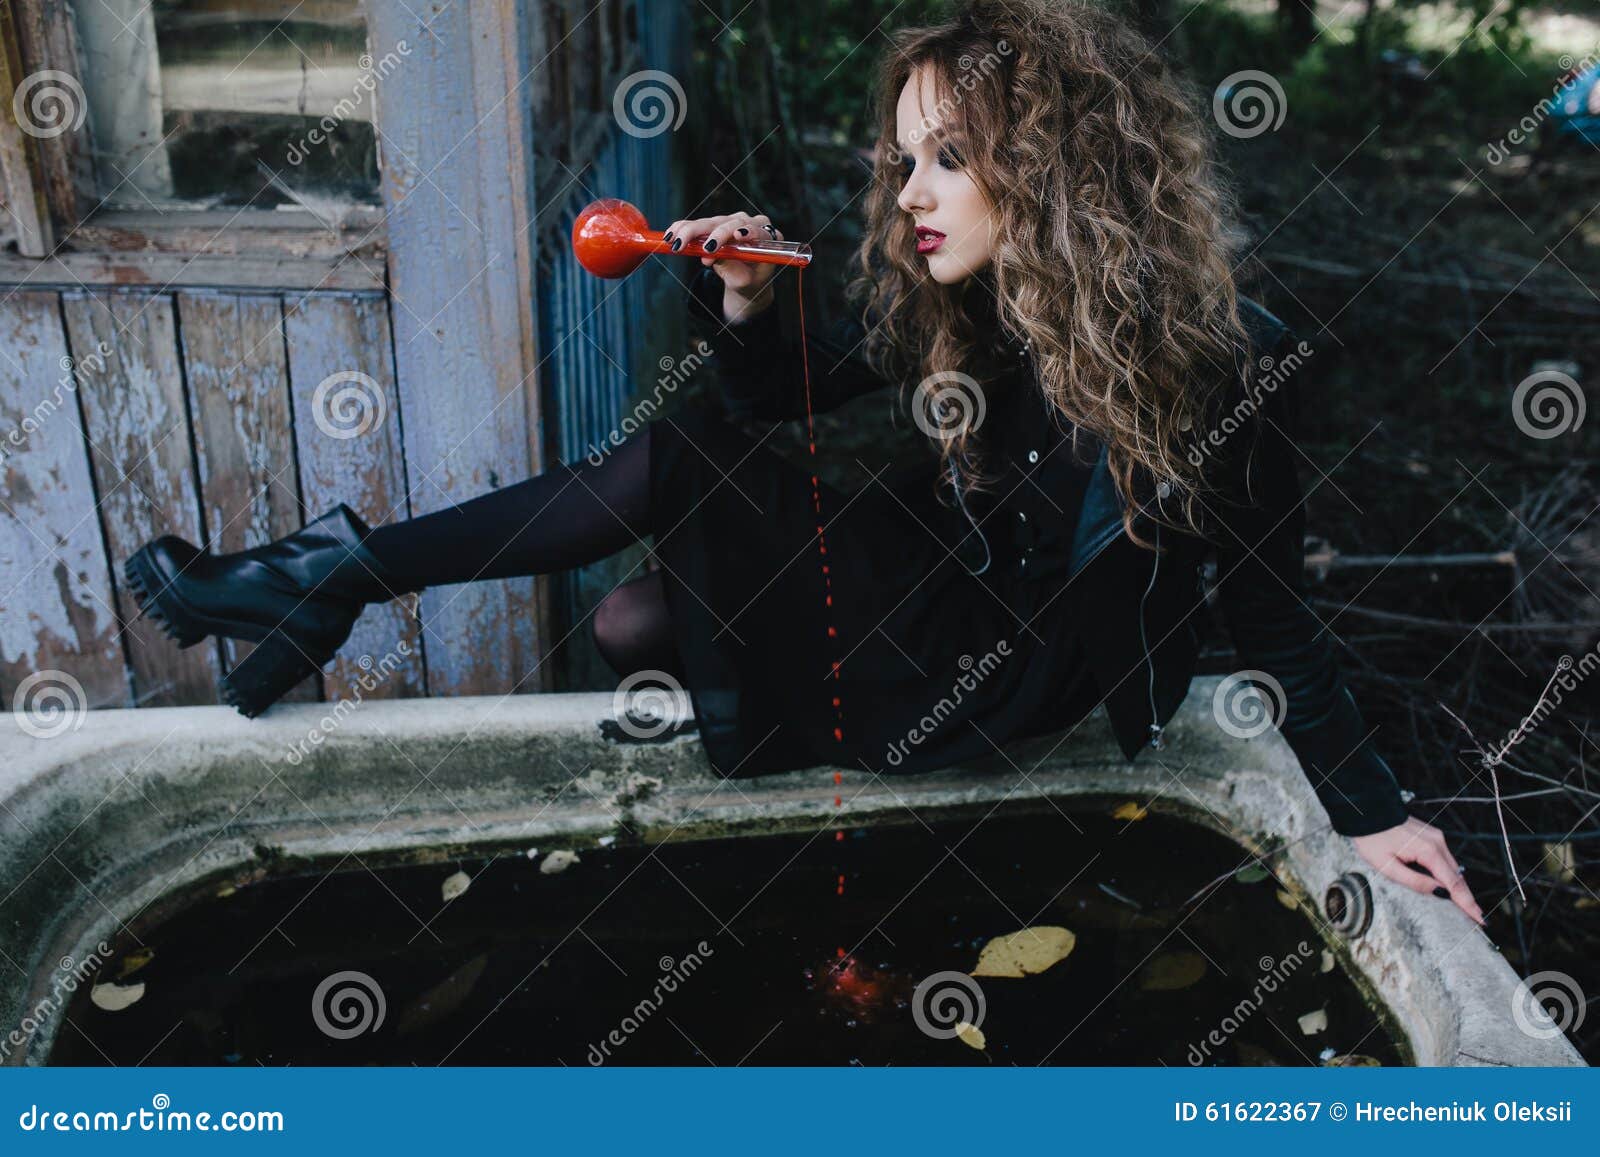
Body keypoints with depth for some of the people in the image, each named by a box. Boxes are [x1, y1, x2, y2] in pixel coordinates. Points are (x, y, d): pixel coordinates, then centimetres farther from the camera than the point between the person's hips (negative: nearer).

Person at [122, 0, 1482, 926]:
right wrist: (745, 308, -16)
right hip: (928, 599, 6)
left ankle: (341, 574, -10)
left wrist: (1371, 811, -9)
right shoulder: (945, 298, -7)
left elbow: (1276, 614, -12)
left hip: (991, 695, -6)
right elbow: (784, 392, 5)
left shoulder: (1231, 365, -22)